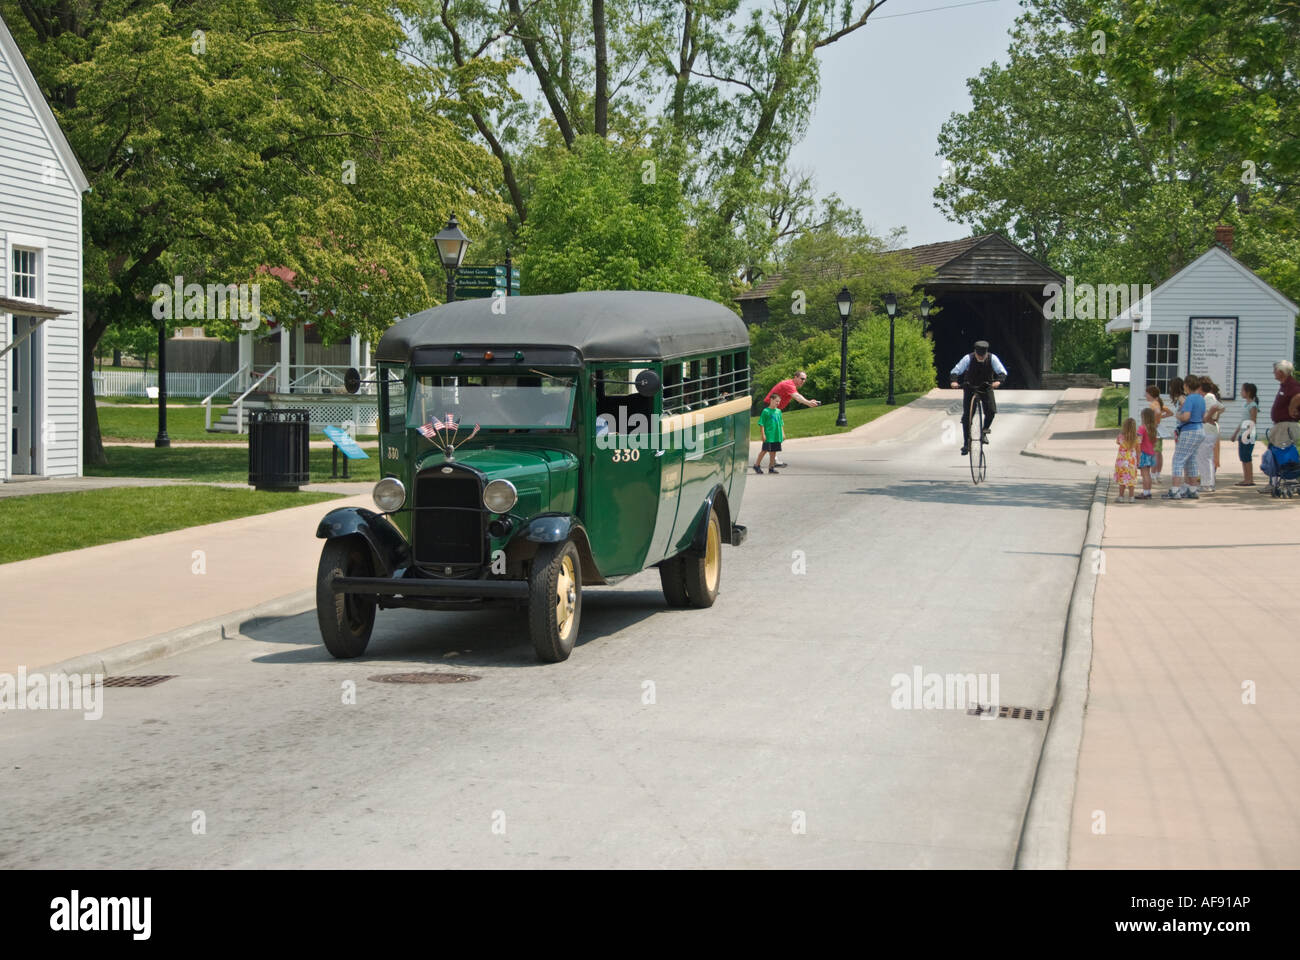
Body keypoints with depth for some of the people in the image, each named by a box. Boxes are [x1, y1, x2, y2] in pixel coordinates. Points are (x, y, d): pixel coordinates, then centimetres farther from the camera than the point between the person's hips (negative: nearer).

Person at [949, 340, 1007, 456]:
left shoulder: (992, 358, -17)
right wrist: (954, 381, -42)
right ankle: (966, 443, -1)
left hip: (986, 388, 1)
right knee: (966, 416, -10)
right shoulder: (968, 358, -20)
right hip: (970, 387, -1)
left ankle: (984, 431, 9)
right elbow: (955, 371, -21)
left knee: (991, 411, -19)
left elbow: (1002, 372, -20)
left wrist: (998, 381, -42)